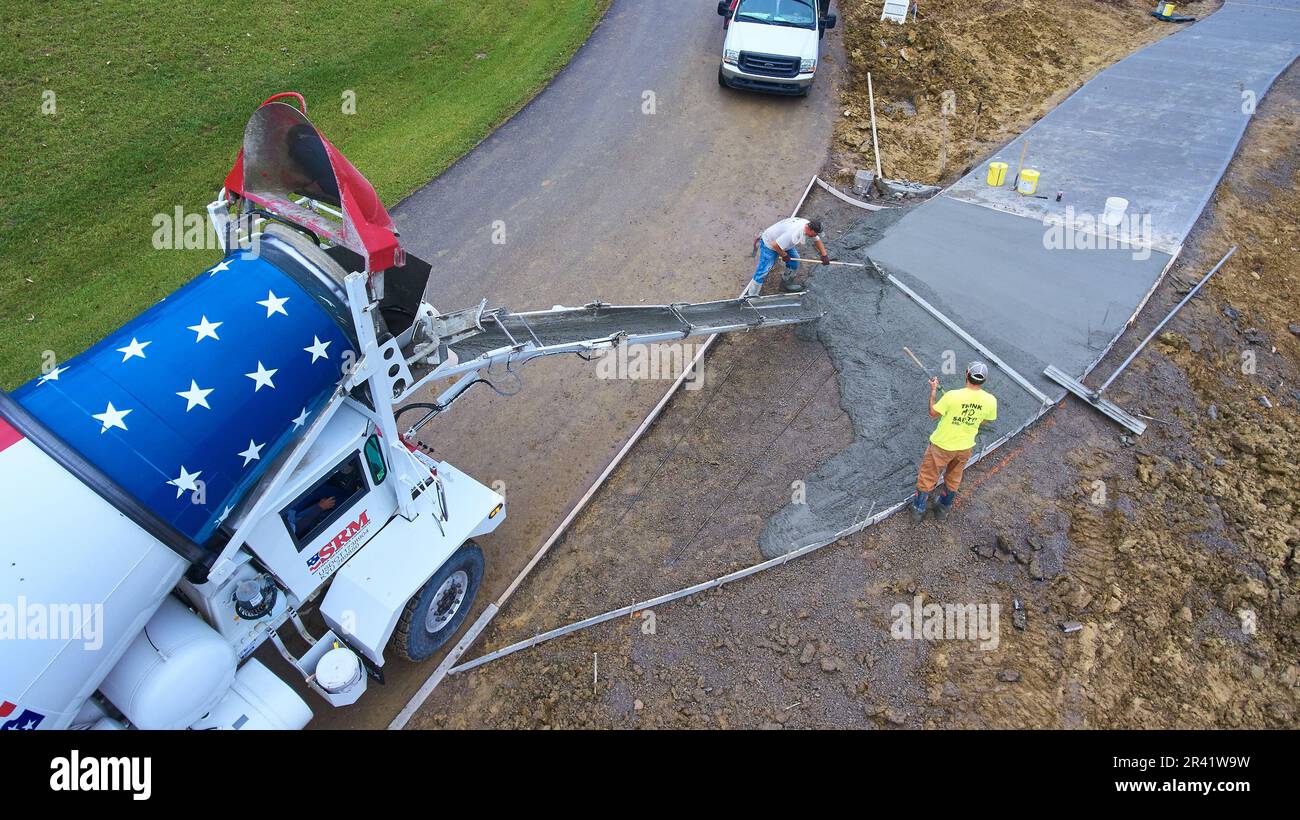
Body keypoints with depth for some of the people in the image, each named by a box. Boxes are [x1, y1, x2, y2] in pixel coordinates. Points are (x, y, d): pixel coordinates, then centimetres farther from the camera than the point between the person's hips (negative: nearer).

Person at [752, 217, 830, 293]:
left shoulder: (809, 226, -12)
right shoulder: (794, 234, -42)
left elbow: (817, 239, 7)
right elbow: (775, 245, -39)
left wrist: (824, 255, 2)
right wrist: (784, 255, -21)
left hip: (784, 243, 9)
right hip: (769, 244, -9)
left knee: (794, 262, 9)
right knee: (763, 270, -11)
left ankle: (786, 284, 29)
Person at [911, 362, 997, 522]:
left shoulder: (952, 396, -30)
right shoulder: (991, 400, -19)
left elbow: (933, 414, -14)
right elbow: (984, 421, 1)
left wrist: (933, 391, -5)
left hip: (942, 445, -4)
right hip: (965, 447, 4)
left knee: (928, 477, 17)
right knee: (954, 478, 27)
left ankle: (918, 509, 33)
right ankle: (943, 509, 46)